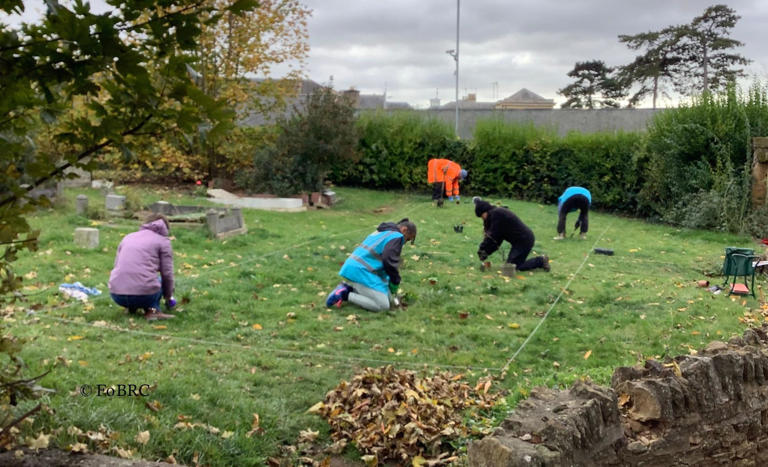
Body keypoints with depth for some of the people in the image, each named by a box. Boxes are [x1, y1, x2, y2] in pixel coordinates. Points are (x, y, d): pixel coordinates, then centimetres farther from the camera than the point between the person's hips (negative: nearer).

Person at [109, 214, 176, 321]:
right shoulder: (163, 240, 10)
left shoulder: (128, 237, 24)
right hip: (144, 294, -6)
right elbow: (167, 273, 6)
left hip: (116, 295, 6)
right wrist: (168, 297, 24)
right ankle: (152, 310, 1)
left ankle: (131, 307, 14)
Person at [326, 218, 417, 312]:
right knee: (383, 306, -11)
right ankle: (345, 295, -13)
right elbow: (389, 261, -17)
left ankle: (348, 288, 7)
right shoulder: (397, 236, -5)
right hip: (361, 272, -10)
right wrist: (395, 283, -3)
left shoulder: (381, 233, 25)